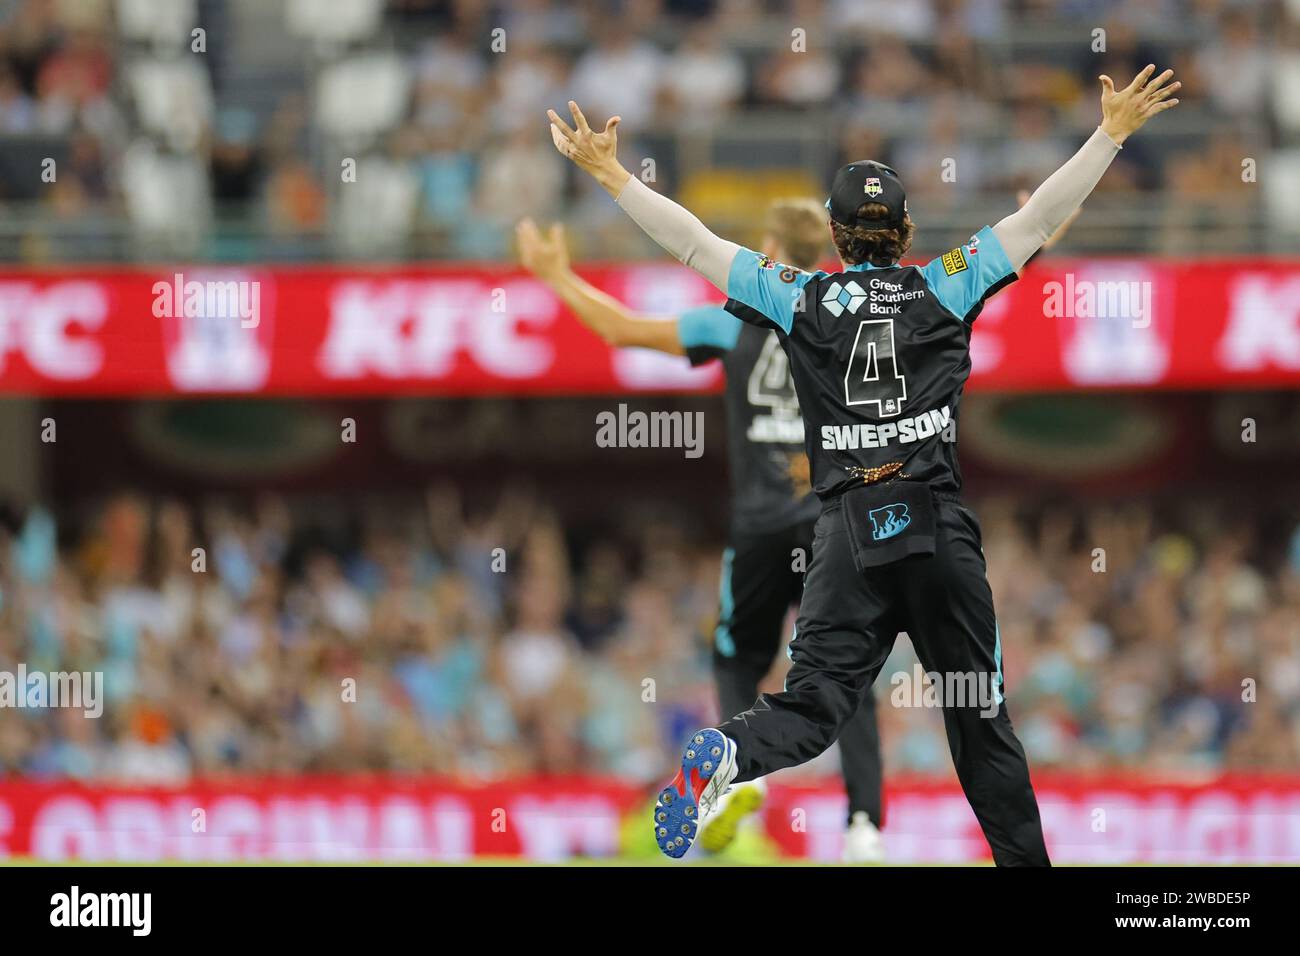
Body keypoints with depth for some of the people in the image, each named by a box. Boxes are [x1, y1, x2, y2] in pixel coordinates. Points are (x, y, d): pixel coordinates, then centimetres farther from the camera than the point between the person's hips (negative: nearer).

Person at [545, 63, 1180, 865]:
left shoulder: (801, 297, 7)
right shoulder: (946, 287, 6)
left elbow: (692, 243, 8)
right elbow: (1042, 217, 7)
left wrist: (610, 174, 14)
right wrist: (1113, 133, 13)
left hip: (850, 529, 0)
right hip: (941, 527, 0)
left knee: (817, 697, -5)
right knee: (980, 711, 7)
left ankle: (729, 755, -35)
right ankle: (1025, 856, 4)